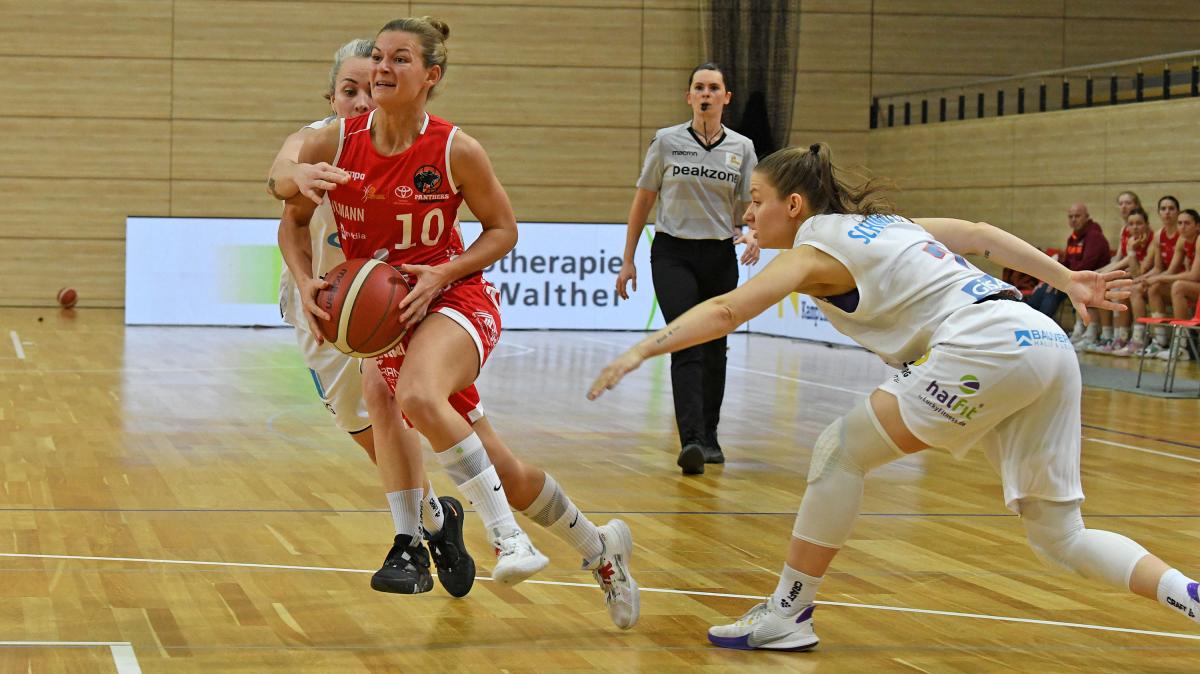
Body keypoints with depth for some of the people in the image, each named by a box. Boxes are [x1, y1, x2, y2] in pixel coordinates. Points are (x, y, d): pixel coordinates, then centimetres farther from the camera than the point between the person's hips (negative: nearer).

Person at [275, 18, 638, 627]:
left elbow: (503, 229, -2)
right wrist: (304, 282, -10)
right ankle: (599, 550, 27)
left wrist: (442, 274, -17)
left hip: (454, 301, -3)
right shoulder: (330, 146, -8)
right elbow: (293, 220, 7)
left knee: (417, 397, -38)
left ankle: (507, 535, -25)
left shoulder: (456, 152, -14)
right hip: (381, 316, 3)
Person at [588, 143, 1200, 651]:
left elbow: (726, 311, -12)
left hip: (985, 346, -9)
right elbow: (979, 234, 27)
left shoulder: (816, 249, 2)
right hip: (1046, 340, 9)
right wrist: (1066, 279, 30)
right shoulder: (881, 223, 26)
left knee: (840, 451, 0)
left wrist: (644, 349, -16)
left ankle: (788, 614, 4)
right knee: (1059, 536, 13)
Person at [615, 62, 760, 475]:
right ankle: (690, 441, -26)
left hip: (721, 258, 3)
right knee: (686, 345, -17)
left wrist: (751, 237, -14)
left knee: (714, 349, 9)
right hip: (673, 254, -3)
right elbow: (643, 201, 7)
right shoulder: (666, 141, 0)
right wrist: (628, 260, 6)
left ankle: (709, 436, 25)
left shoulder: (741, 148, 5)